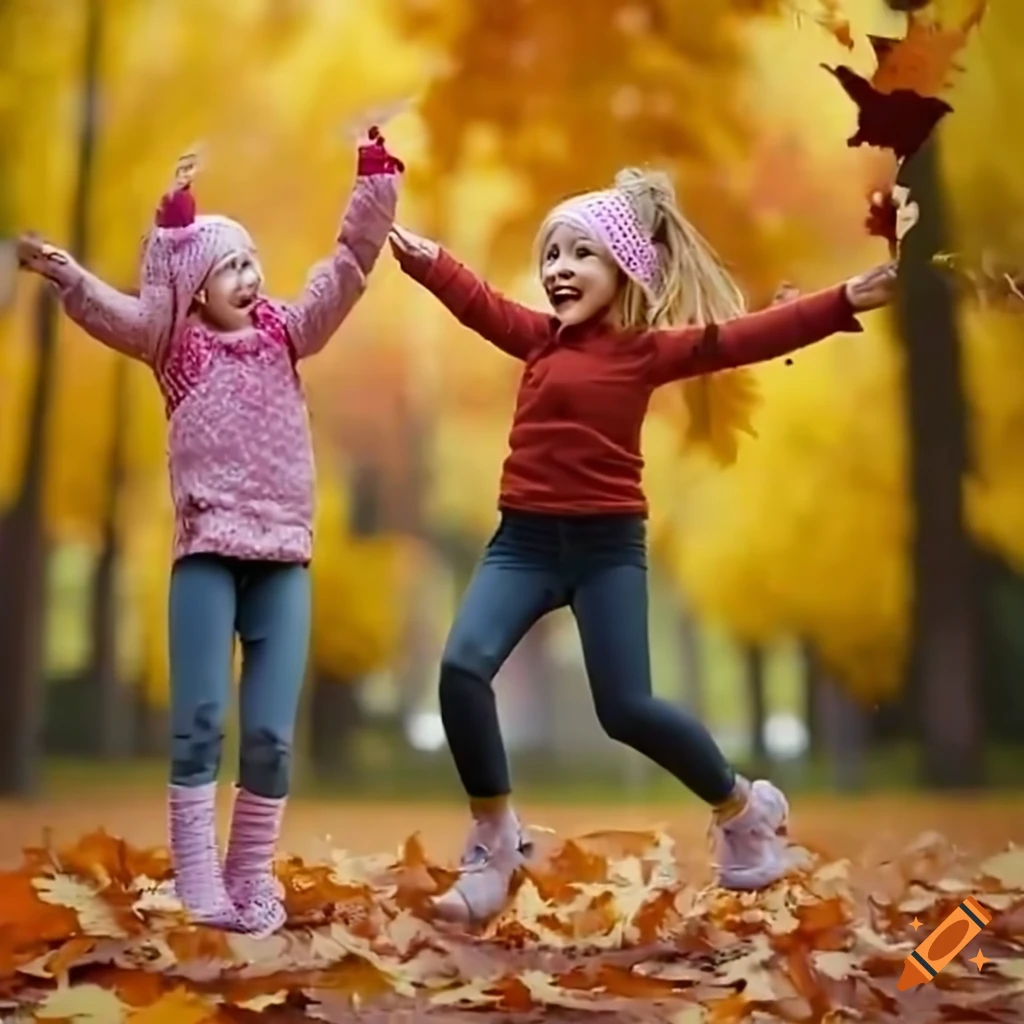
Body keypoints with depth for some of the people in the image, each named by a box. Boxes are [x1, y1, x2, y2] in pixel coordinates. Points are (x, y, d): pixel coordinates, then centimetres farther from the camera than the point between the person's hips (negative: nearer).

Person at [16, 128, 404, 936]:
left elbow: (349, 265, 5)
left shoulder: (284, 333, 11)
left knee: (271, 732, 2)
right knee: (199, 723, -4)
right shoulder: (178, 344, 5)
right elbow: (122, 312, -13)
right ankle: (199, 892, 1)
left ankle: (253, 883, 14)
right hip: (207, 553, -2)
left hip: (284, 557, 2)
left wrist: (377, 178, -3)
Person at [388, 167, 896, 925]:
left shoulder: (650, 348, -5)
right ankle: (494, 839, 4)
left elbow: (740, 339, -14)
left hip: (607, 544, -5)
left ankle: (744, 808, 21)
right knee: (463, 667, -14)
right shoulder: (541, 338, 10)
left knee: (627, 709, -7)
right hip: (525, 539, 5)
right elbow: (478, 302, 14)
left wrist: (846, 301, -24)